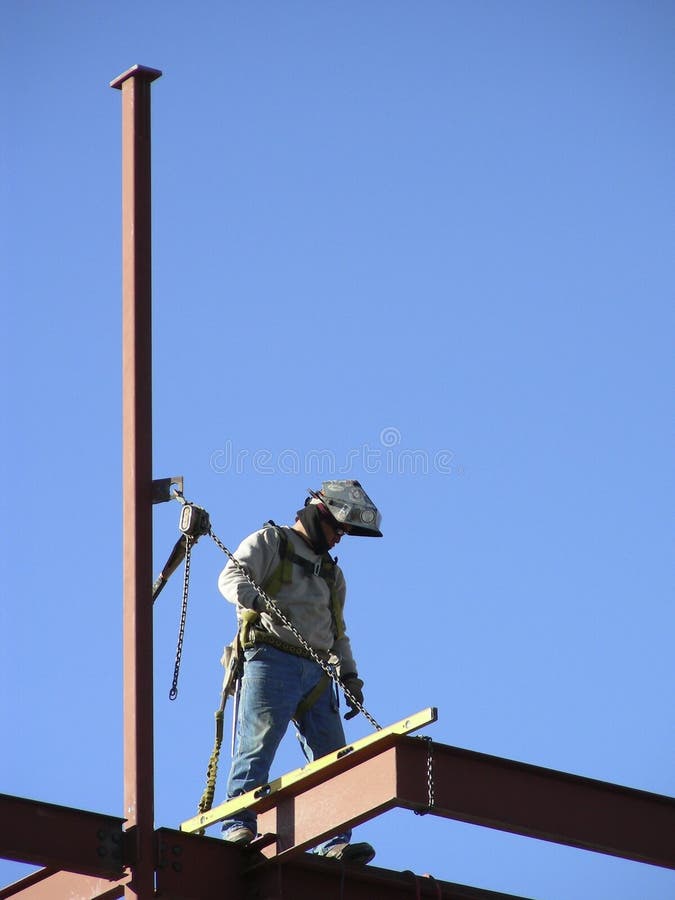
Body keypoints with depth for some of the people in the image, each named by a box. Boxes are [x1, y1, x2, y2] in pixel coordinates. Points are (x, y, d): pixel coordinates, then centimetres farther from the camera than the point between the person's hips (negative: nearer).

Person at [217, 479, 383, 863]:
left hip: (317, 673, 7)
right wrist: (260, 601, -27)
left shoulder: (332, 573, 30)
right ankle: (239, 825, -22)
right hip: (272, 660, -7)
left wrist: (350, 676, 18)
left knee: (332, 756, -4)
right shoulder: (269, 542, 9)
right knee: (259, 744, -18)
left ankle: (335, 842, -8)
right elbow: (231, 578, -7)